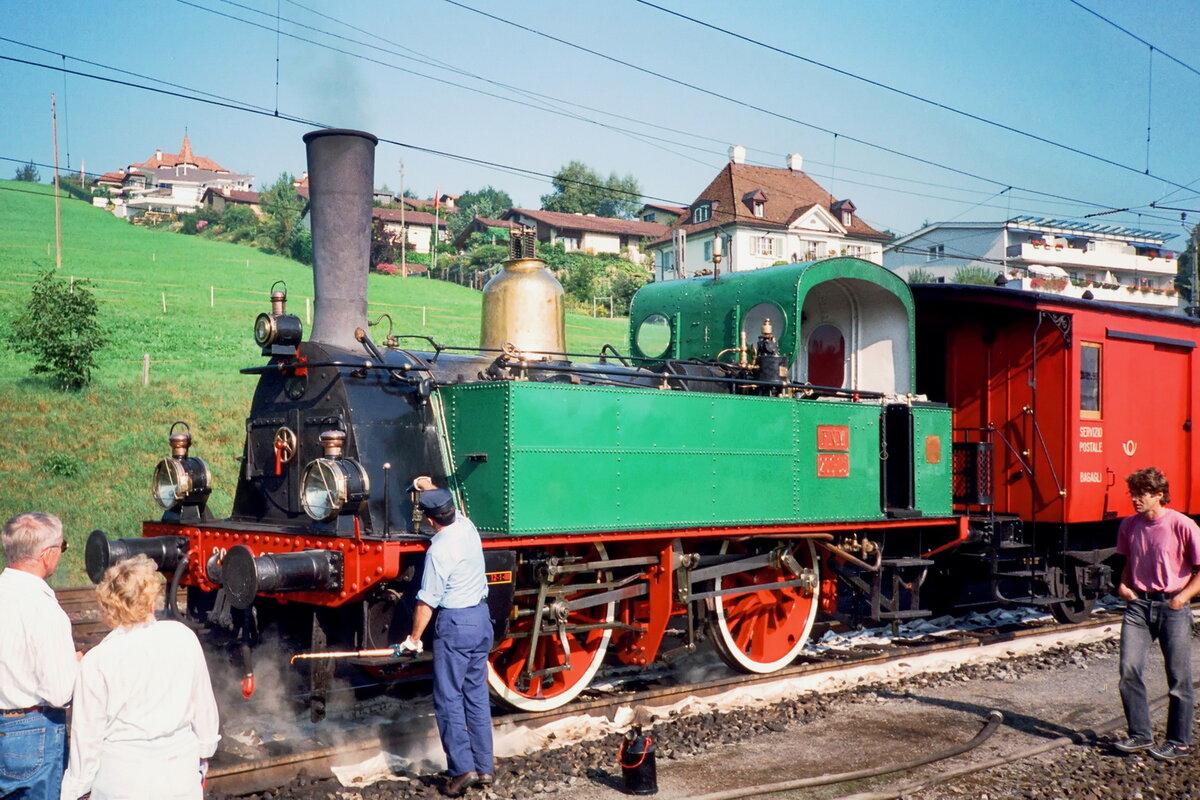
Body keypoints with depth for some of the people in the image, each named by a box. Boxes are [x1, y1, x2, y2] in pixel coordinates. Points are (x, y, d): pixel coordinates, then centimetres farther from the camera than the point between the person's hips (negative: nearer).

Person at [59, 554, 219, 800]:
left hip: (122, 778, -2)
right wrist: (204, 752, 19)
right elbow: (203, 705, 3)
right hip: (180, 771, 2)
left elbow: (87, 734, -6)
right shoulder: (182, 638, -7)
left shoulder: (96, 662, -12)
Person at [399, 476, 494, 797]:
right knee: (477, 696, 12)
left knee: (448, 699, -1)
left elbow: (427, 602, -14)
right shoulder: (468, 527, 1)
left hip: (455, 624, -8)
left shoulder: (439, 550, -18)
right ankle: (484, 767, 15)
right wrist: (430, 488, 36)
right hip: (482, 617, 8)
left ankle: (462, 769, -5)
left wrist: (414, 638, -4)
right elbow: (451, 510, 28)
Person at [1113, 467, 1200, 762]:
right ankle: (1140, 735, 9)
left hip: (1172, 607, -4)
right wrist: (1124, 584, 3)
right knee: (1129, 669, -4)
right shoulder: (1129, 526, 5)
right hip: (1138, 605, 4)